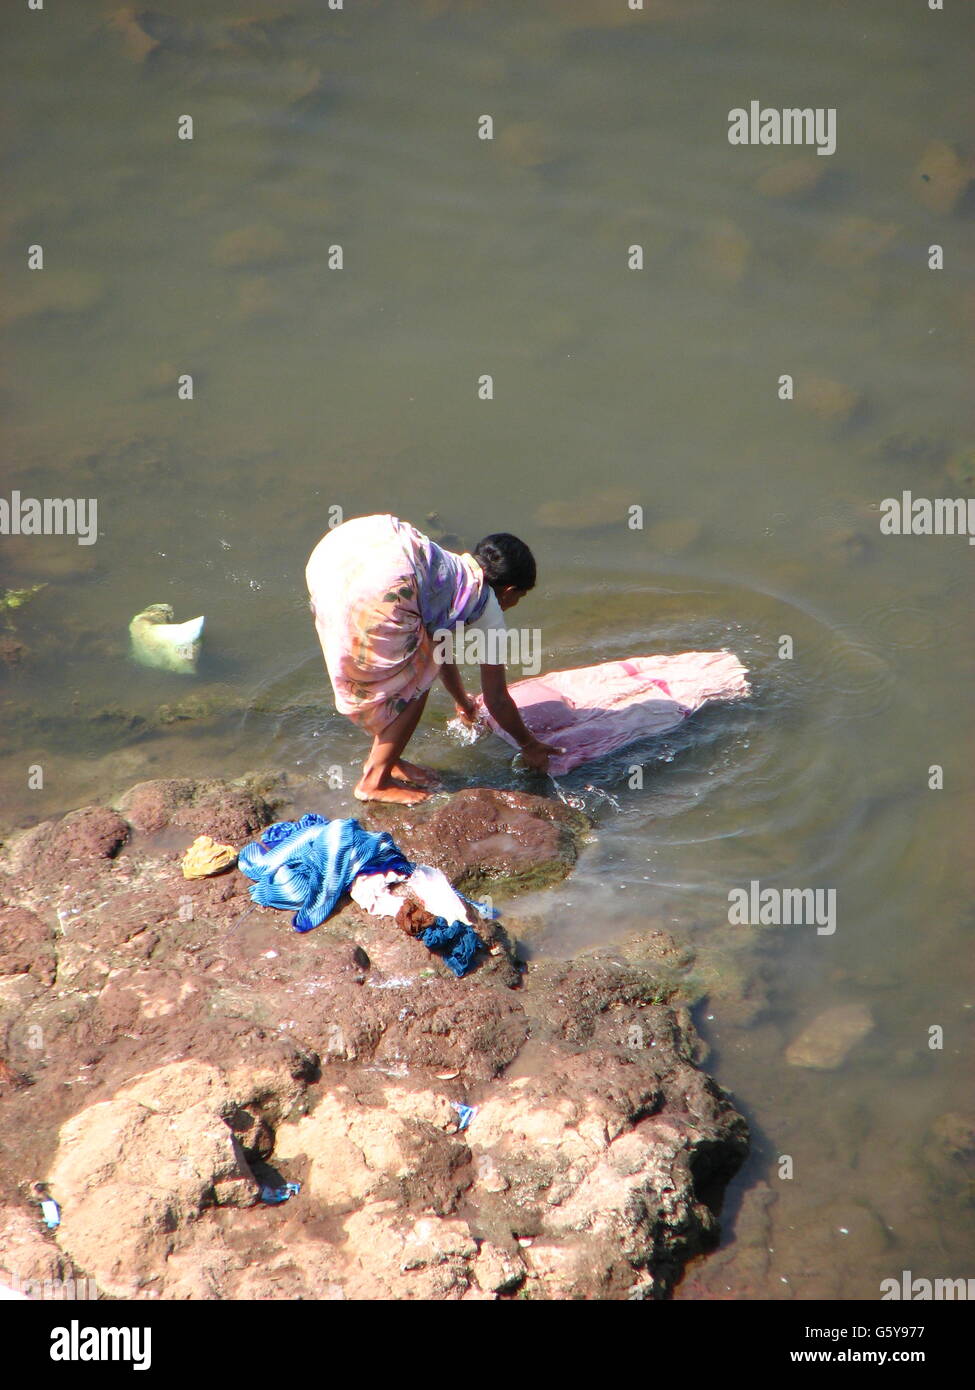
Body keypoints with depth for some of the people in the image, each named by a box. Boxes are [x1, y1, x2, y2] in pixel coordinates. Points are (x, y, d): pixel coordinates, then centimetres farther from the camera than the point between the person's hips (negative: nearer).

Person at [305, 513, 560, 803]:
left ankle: (382, 759, 37)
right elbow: (497, 699, 24)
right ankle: (374, 782, 16)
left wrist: (462, 702, 71)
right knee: (413, 684, 12)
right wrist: (529, 745, 40)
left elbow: (441, 648, 55)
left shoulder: (454, 570, 38)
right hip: (379, 583, -8)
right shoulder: (488, 612, 17)